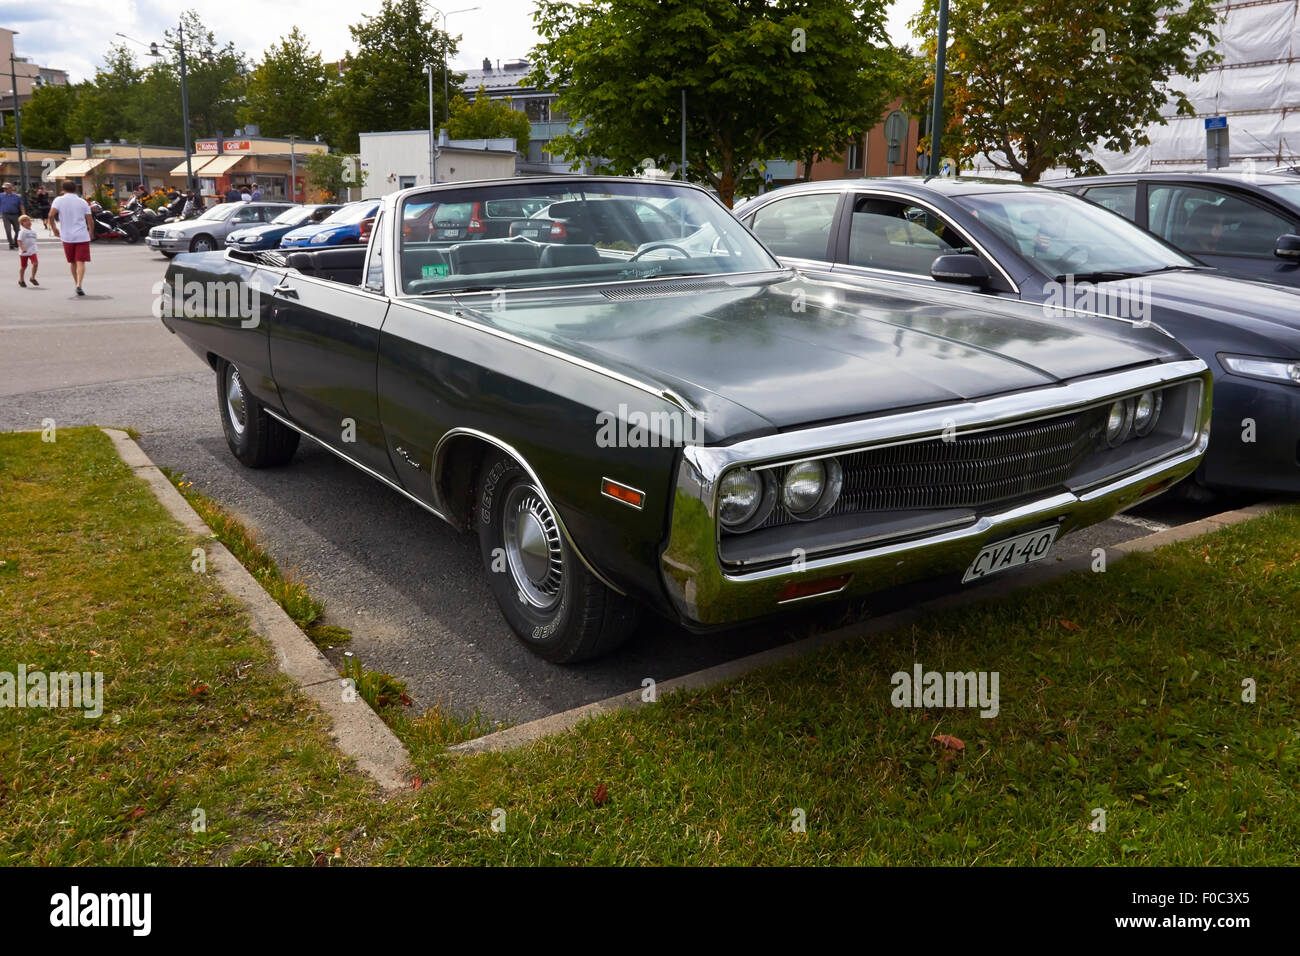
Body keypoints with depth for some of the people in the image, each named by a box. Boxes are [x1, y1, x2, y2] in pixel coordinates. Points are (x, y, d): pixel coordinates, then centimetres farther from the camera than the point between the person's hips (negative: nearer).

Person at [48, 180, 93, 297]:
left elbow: (51, 215, -11)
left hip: (67, 237, 1)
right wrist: (91, 232, 20)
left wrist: (54, 228, 4)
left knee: (72, 262, 15)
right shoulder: (83, 202, 5)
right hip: (82, 236, -1)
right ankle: (79, 285, -22)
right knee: (81, 262, -5)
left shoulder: (59, 200, 2)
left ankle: (77, 284, 21)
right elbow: (90, 221, 3)